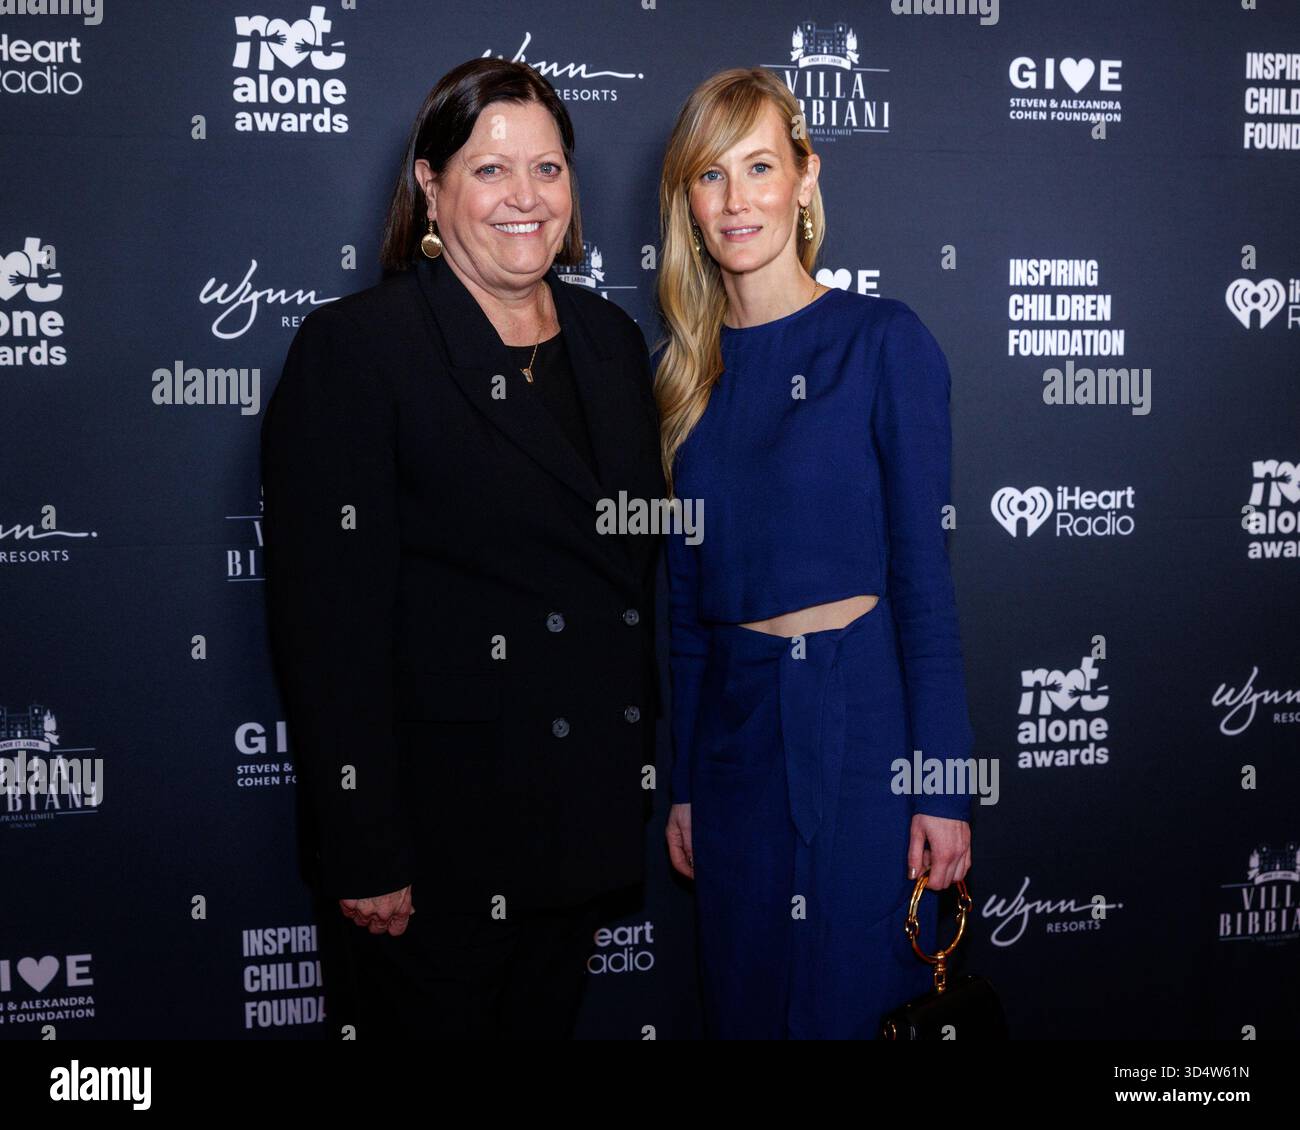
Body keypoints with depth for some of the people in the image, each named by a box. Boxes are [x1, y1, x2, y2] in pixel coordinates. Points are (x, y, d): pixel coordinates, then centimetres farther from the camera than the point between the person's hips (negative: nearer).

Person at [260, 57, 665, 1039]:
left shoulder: (611, 339, 7)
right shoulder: (355, 348, -12)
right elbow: (329, 618, -16)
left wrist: (644, 764, 10)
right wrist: (364, 855, -17)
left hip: (588, 801, 6)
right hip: (440, 812, -6)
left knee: (550, 1015, 20)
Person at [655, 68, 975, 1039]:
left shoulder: (883, 340, -6)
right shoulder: (685, 368, 7)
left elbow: (924, 574, -8)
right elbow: (688, 598, 11)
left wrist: (943, 785, -10)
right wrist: (683, 784, 11)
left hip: (863, 718, -4)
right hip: (735, 732, 5)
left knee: (854, 1003, 7)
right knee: (745, 1005, 15)